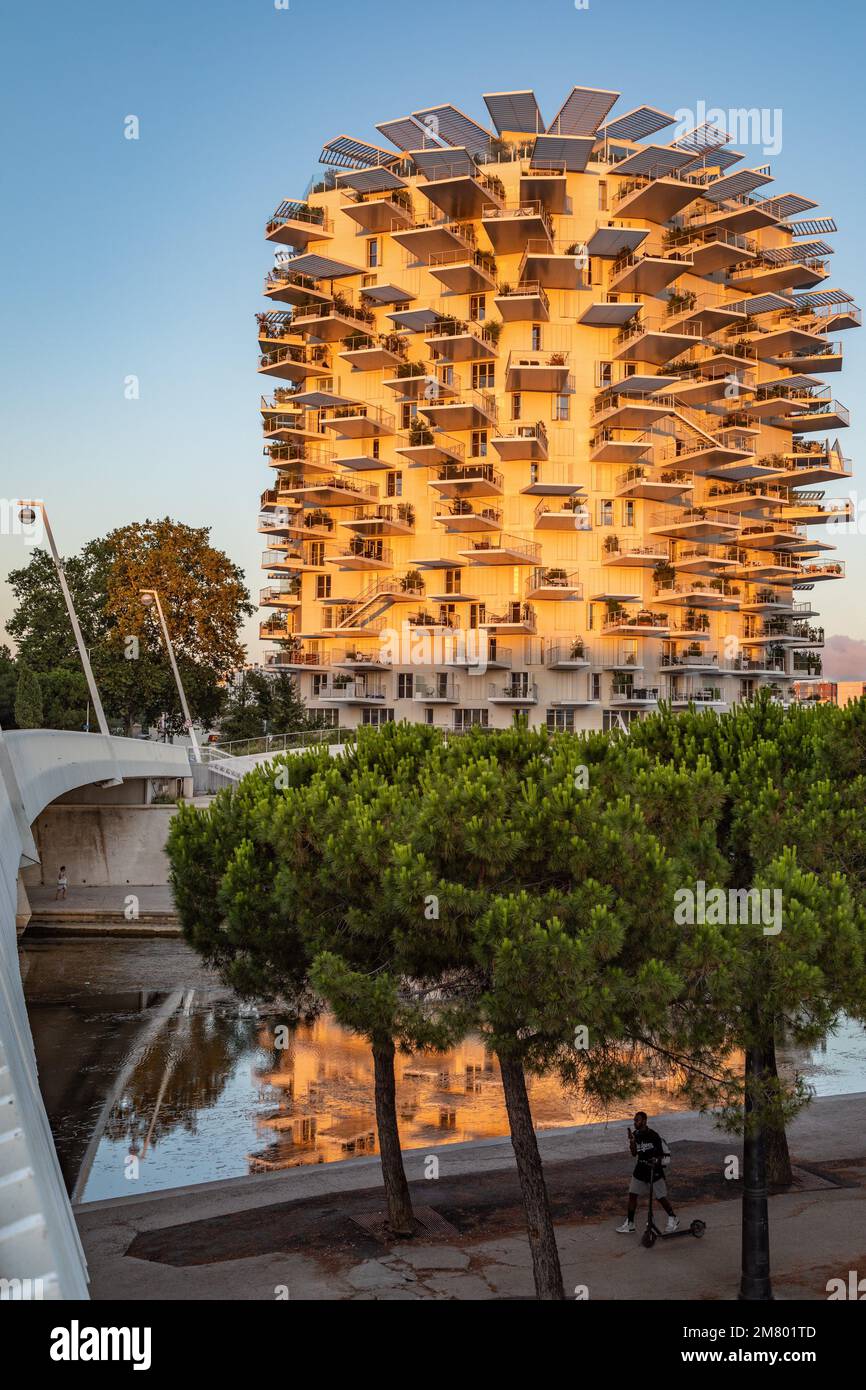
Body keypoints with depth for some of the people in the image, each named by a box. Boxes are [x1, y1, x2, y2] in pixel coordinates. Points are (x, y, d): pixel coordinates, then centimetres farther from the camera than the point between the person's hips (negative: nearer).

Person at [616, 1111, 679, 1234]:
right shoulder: (635, 1134, 0)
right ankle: (629, 1223, 13)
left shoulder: (653, 1136, -16)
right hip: (640, 1169, 6)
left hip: (654, 1170, -6)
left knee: (661, 1197, 2)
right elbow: (634, 1154, 0)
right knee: (632, 1194, 3)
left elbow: (660, 1154, -10)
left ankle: (673, 1219, 22)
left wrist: (656, 1160, -29)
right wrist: (632, 1142, -15)